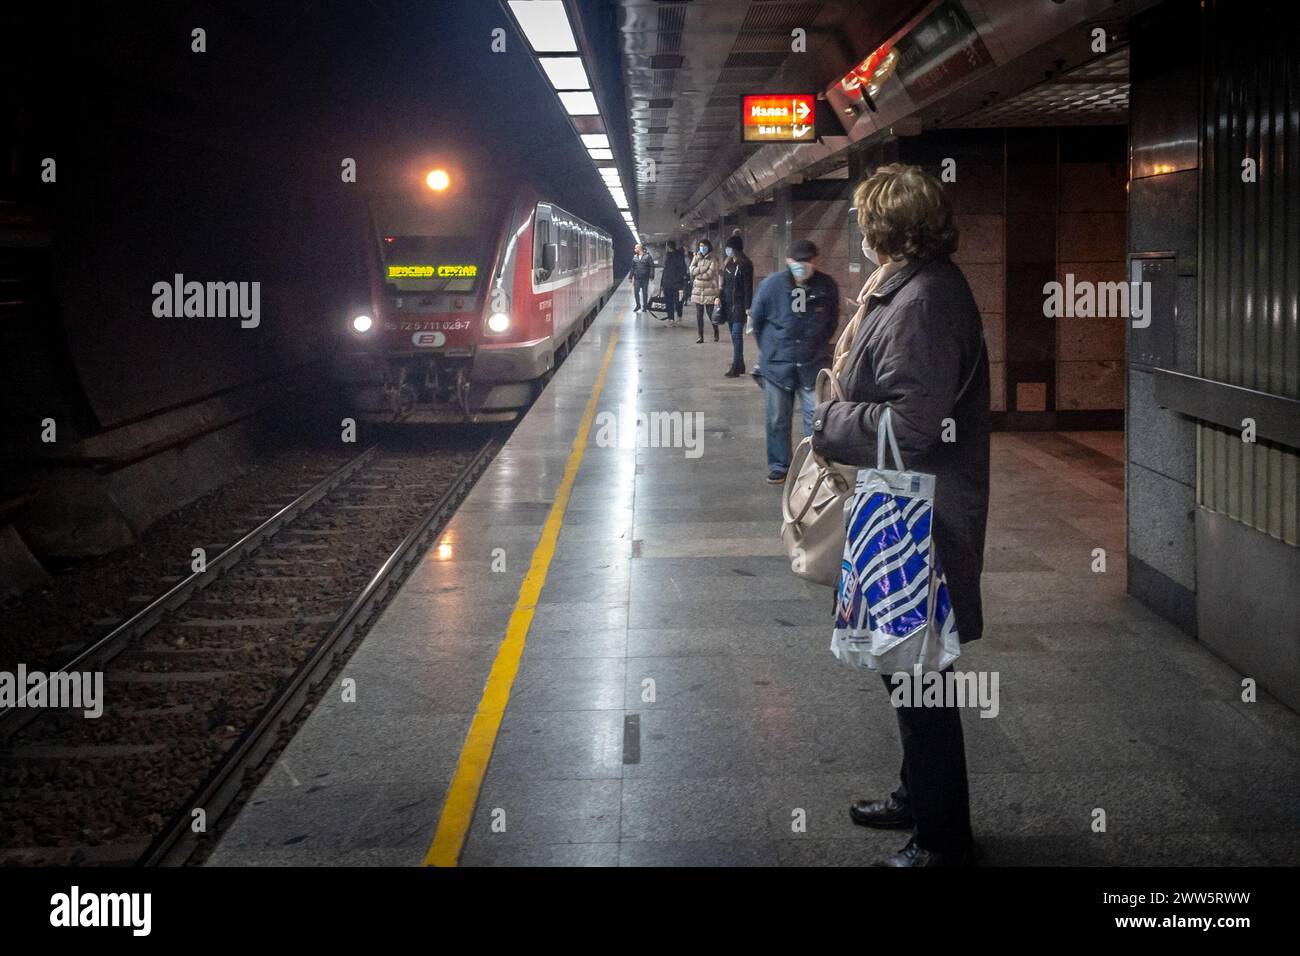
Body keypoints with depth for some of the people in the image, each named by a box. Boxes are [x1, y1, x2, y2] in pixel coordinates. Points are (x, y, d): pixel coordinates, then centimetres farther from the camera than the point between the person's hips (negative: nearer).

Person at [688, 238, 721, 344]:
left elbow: (710, 274, -13)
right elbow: (691, 270, -2)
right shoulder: (697, 258, 11)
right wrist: (705, 268, -13)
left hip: (709, 291, -4)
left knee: (711, 313, 0)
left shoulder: (713, 259, -4)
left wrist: (697, 272, -4)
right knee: (699, 314, 3)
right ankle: (700, 336, 9)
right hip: (698, 291, 4)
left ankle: (716, 333, 21)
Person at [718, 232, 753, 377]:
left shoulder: (745, 264, -10)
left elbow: (748, 287, -12)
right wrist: (720, 297, 4)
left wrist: (748, 307, -16)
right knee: (734, 335, 10)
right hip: (728, 303, 8)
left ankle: (736, 366, -13)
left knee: (736, 334, -12)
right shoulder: (729, 263, 12)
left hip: (739, 304, -7)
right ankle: (740, 365, 17)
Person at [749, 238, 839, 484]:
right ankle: (779, 466, 24)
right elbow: (756, 321, 5)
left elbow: (832, 322, 10)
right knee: (777, 420, 10)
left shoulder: (827, 287, -8)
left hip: (814, 365, 0)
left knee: (816, 418, -3)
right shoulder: (771, 285, -11)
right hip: (777, 364, 0)